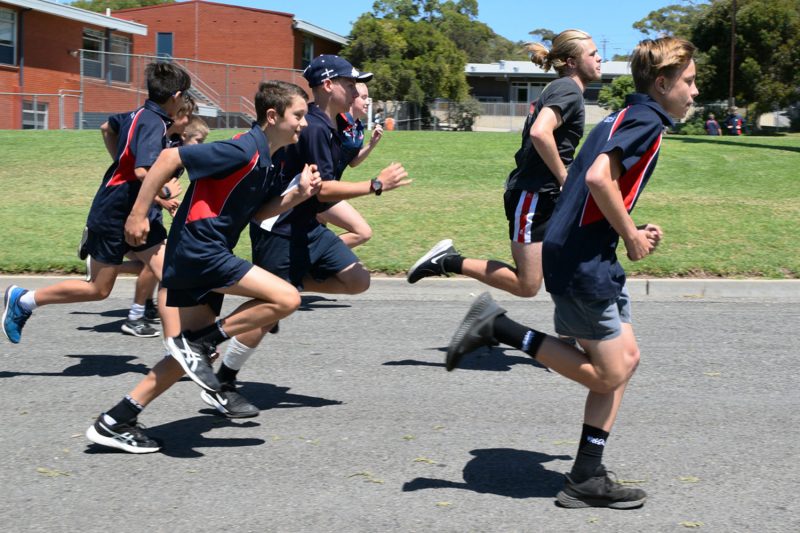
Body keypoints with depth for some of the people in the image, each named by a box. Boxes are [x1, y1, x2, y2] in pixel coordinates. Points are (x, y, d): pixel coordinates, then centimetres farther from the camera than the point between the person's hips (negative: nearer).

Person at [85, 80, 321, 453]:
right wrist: (138, 214, -17)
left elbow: (255, 211, 20)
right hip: (198, 247, -10)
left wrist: (298, 195, 5)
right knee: (286, 299, -13)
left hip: (192, 256, 10)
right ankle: (199, 341, -7)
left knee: (193, 351, 12)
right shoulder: (243, 150, -16)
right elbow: (169, 158, -17)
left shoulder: (267, 161, 13)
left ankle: (115, 422, 15)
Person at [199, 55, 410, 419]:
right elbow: (322, 189, -25)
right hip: (279, 229, -10)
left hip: (306, 227, 10)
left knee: (357, 280, 0)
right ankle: (221, 387, 6)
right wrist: (377, 186, -22)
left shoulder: (328, 126, 10)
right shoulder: (314, 128, -20)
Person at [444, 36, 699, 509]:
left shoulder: (623, 119, 19)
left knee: (626, 359, 12)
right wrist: (631, 236, -14)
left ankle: (587, 478, 14)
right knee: (608, 374, -3)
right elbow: (599, 177, -26)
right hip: (582, 261, -11)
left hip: (594, 258, 11)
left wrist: (632, 231, 13)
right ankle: (498, 328, -4)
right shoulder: (646, 120, -11)